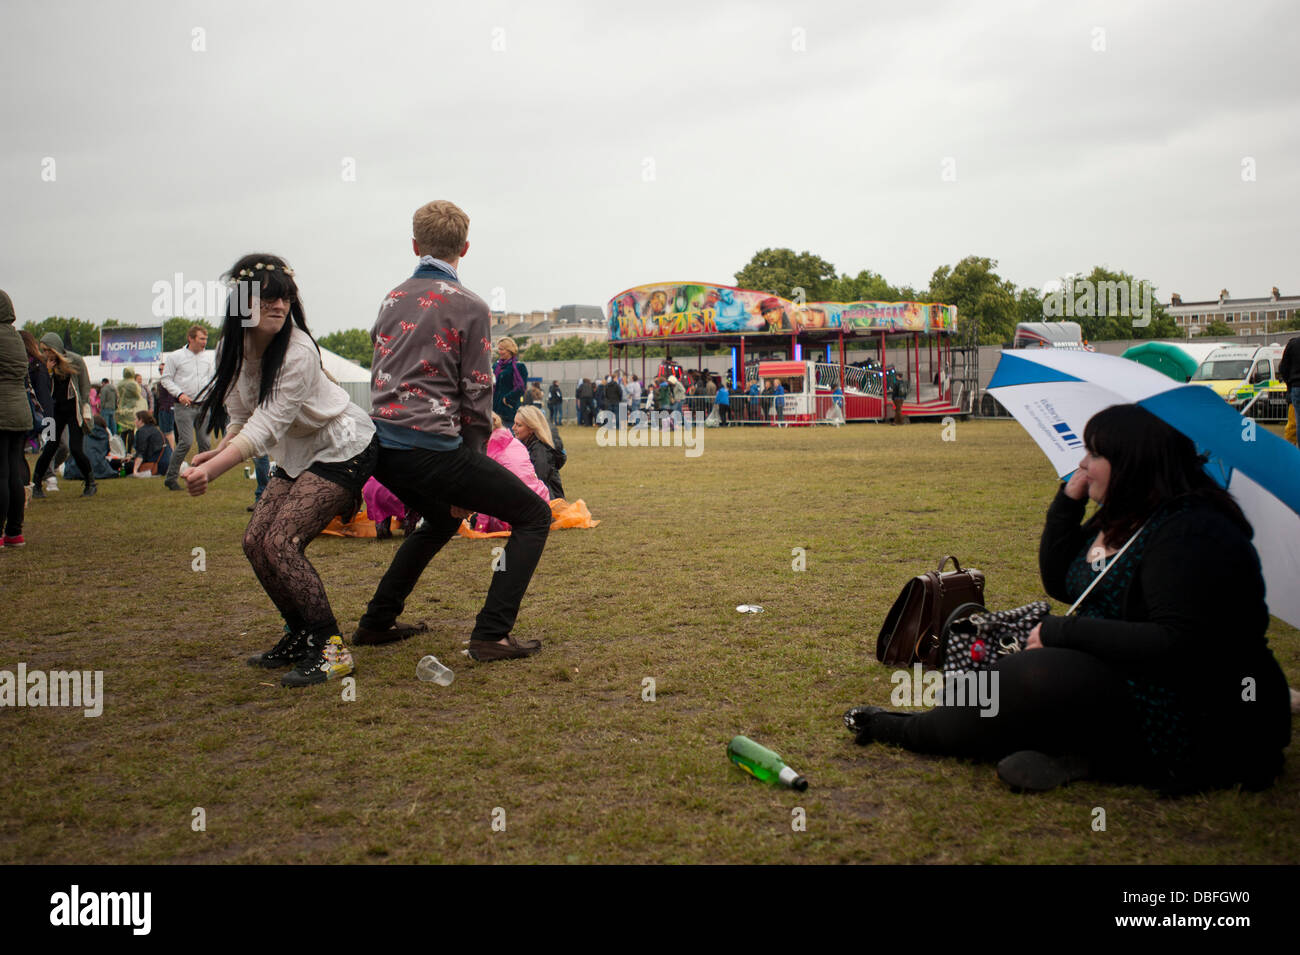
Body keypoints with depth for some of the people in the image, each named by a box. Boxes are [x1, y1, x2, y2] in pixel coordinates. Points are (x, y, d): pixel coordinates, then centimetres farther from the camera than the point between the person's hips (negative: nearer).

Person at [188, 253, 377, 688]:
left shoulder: (298, 352, -27)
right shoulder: (235, 347, -4)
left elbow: (266, 427, -32)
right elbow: (243, 417, 4)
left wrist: (211, 470, -43)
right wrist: (218, 453, -16)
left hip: (342, 449, -8)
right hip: (298, 453, 8)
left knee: (280, 542, -20)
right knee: (255, 541, 1)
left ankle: (331, 649, -11)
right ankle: (300, 637, 18)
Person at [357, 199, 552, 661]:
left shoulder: (392, 299, 16)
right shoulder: (469, 306, -4)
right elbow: (477, 396, -6)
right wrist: (470, 472, 5)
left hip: (382, 448, 8)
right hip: (432, 445, -8)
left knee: (443, 517, 33)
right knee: (534, 515, 4)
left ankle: (377, 622, 33)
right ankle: (491, 635, -5)